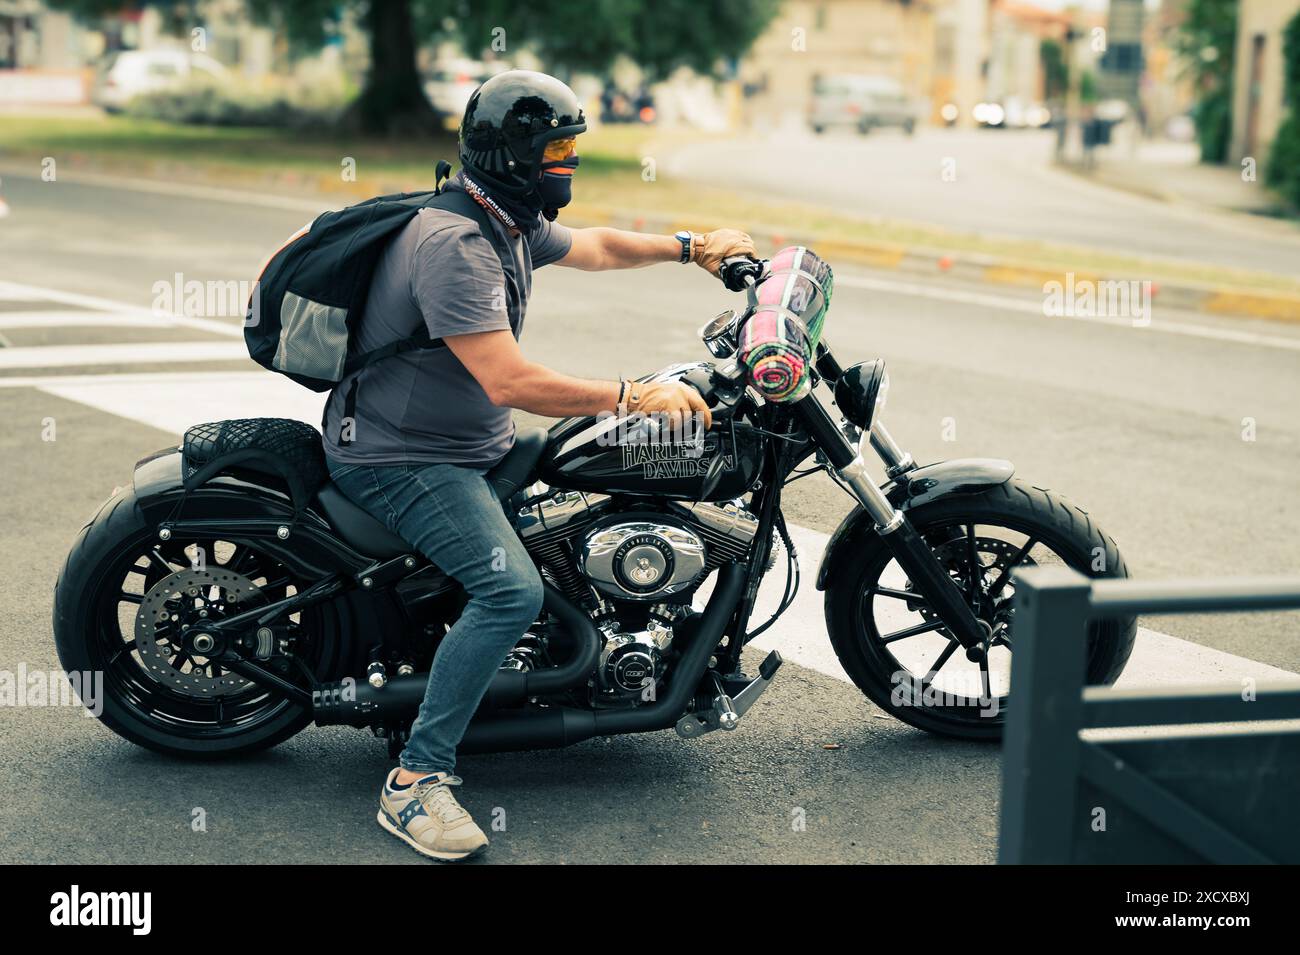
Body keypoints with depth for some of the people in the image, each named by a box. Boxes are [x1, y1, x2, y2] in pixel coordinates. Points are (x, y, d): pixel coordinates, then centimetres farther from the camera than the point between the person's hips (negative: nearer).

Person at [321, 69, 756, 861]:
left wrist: (691, 248, 23)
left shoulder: (514, 226, 8)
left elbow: (596, 248, 29)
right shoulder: (454, 245, -25)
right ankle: (416, 780, -21)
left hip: (474, 443, 11)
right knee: (512, 590, -28)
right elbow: (509, 381, -33)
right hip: (401, 459, -11)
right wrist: (633, 396, -31)